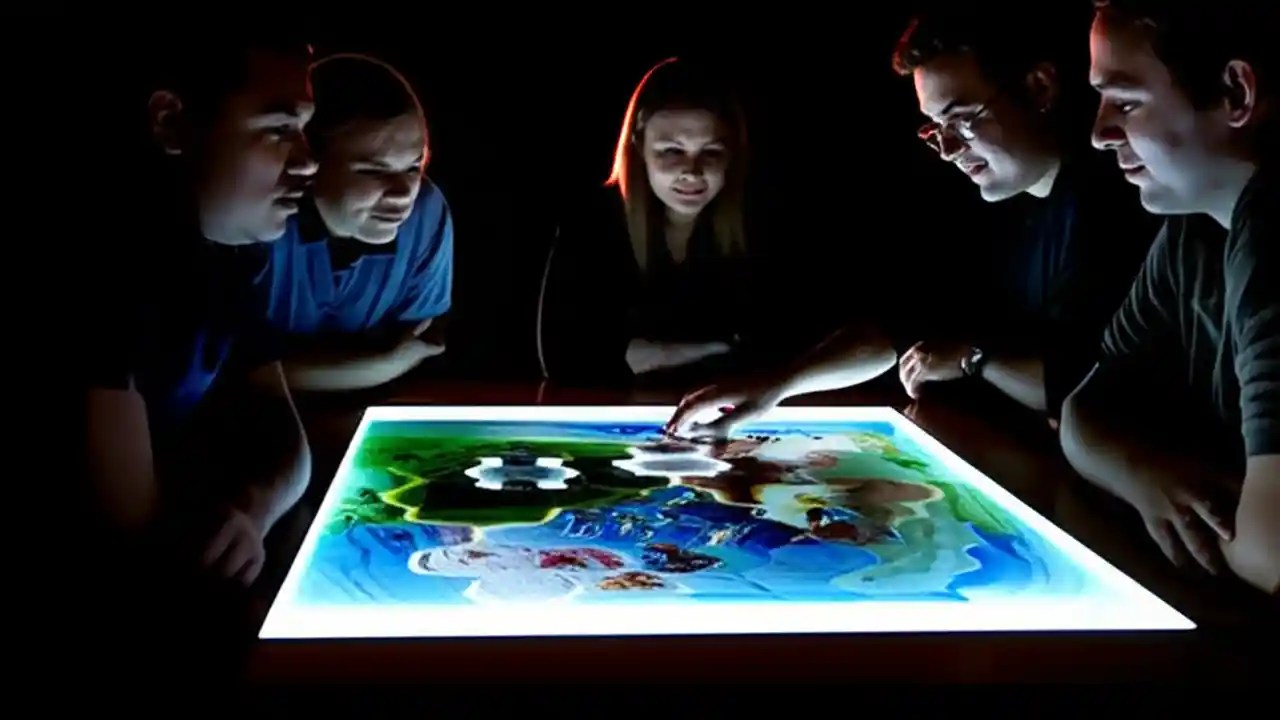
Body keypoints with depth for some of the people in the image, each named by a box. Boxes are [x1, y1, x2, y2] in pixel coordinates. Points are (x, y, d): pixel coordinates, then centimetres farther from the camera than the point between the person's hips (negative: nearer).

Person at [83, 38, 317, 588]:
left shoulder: (227, 253, 3)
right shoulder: (103, 259, -24)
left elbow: (288, 443, 5)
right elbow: (130, 529, -26)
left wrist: (250, 511, -16)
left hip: (176, 564, 7)